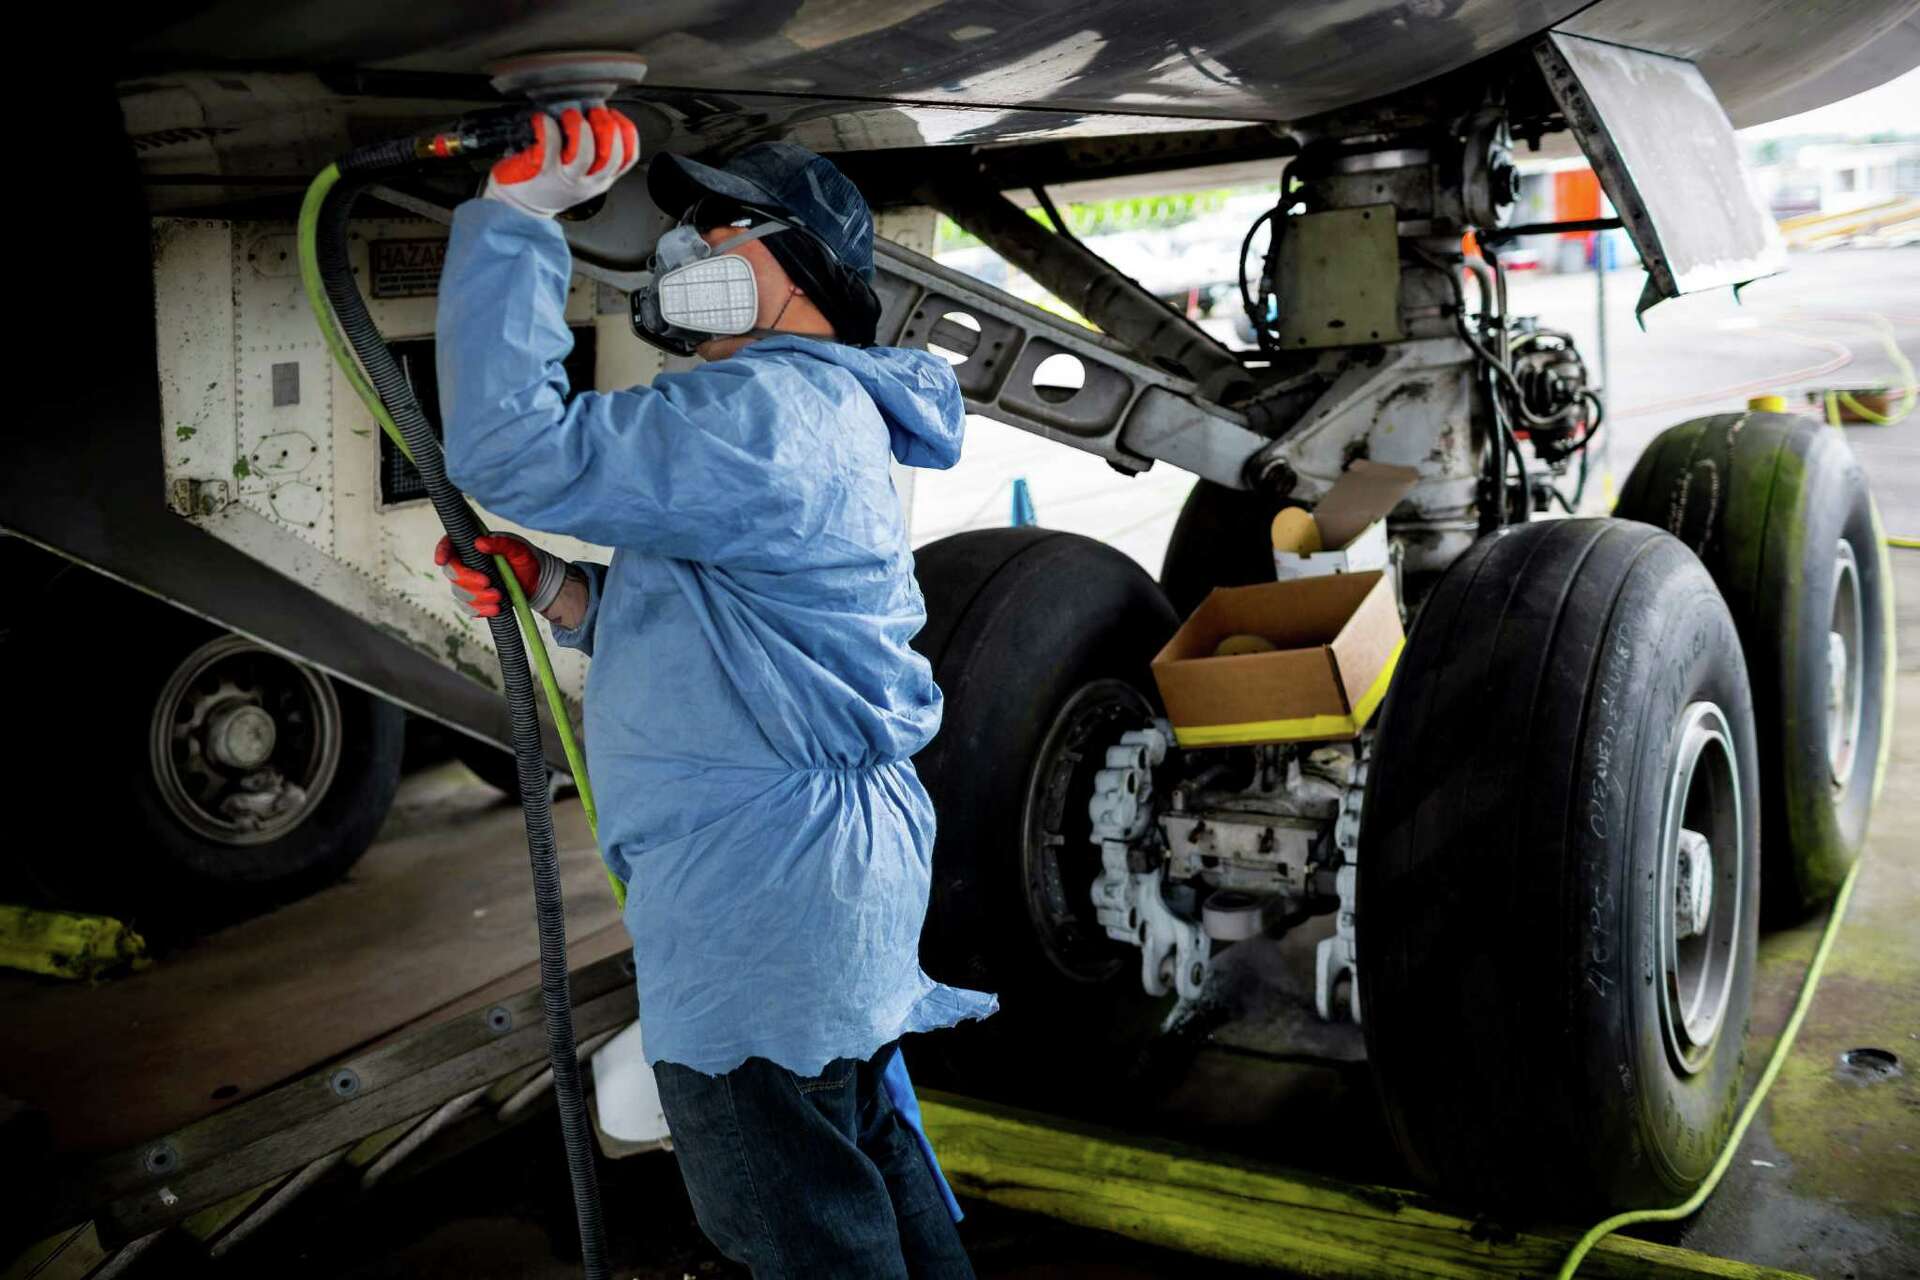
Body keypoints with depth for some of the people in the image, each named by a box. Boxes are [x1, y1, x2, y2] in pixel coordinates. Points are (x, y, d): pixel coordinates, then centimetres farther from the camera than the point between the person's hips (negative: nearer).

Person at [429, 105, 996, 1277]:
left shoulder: (767, 415, -18)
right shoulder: (821, 414, 17)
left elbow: (512, 446, -26)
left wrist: (514, 213, -19)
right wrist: (561, 592, 7)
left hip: (763, 925, -11)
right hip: (825, 875, 11)